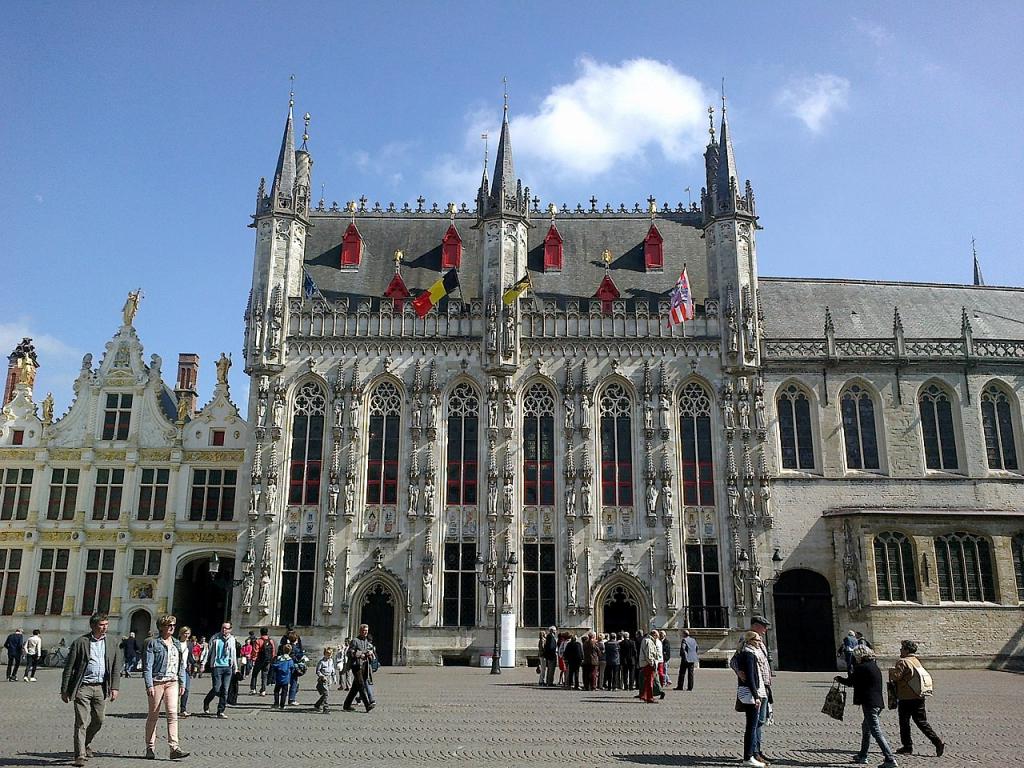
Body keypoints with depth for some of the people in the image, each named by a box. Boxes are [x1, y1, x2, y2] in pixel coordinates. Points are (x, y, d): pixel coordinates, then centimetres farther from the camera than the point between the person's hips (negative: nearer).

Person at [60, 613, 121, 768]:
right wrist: (64, 690, -3)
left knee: (98, 721, 11)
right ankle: (80, 756, -1)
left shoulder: (112, 645, 9)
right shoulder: (80, 642, -3)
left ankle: (85, 743, 36)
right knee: (81, 722, -7)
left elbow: (116, 668, 9)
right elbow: (68, 667, -1)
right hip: (83, 687, -4)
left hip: (100, 688, 4)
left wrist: (114, 688, -1)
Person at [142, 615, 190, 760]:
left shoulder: (176, 644, 14)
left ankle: (174, 748, -13)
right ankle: (150, 748, 18)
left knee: (173, 713, -8)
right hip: (157, 682, -4)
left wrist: (182, 683, 14)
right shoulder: (153, 643, -3)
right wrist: (149, 685, -15)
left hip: (172, 683, 4)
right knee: (153, 715, 5)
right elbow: (147, 666, -8)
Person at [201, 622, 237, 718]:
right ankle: (206, 703, 23)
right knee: (216, 689, -6)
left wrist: (235, 666, 21)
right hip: (217, 666, -3)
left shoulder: (232, 640, 9)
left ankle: (221, 711, 7)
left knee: (225, 690, 0)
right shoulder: (215, 638, -2)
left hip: (228, 667, 3)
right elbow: (208, 651, 0)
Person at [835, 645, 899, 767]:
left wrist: (839, 679, 16)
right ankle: (862, 756, 32)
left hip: (869, 704, -10)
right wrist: (842, 679, 27)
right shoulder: (875, 667, 13)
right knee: (866, 727, 22)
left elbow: (850, 681, -3)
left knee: (876, 732, -8)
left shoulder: (862, 668, -13)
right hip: (878, 703, 10)